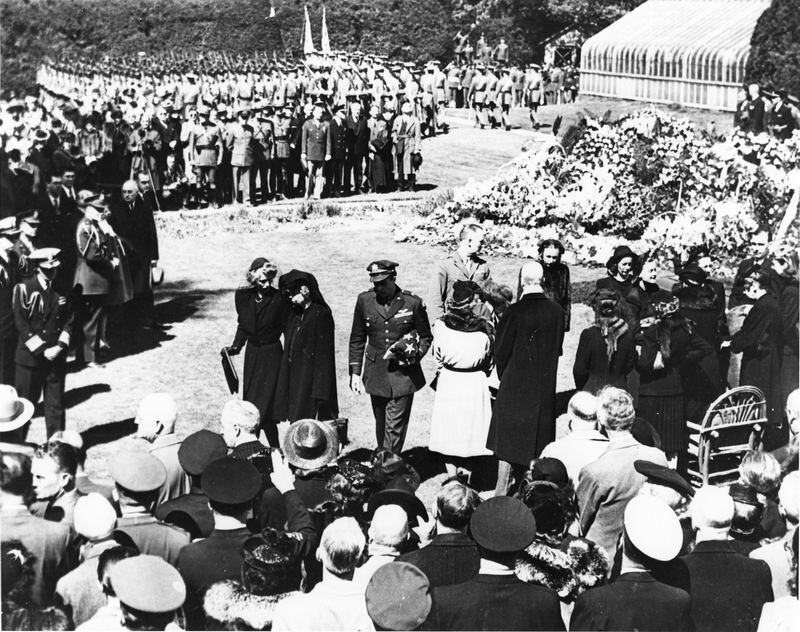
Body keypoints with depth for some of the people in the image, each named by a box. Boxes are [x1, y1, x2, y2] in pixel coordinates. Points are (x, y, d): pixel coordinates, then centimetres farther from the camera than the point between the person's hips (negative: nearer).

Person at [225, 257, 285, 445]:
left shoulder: (278, 298, -14)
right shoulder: (243, 296, -1)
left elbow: (286, 328, -8)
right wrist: (235, 346, 1)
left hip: (271, 354, -5)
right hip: (252, 352, 5)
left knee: (262, 406, -9)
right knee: (249, 403, 10)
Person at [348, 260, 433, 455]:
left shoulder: (413, 303, -7)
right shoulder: (364, 300, -1)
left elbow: (426, 336, 6)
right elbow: (357, 339, 7)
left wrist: (414, 356, -12)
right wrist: (355, 373, 3)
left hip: (403, 375, -3)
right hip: (376, 375, 3)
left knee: (395, 427, -6)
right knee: (381, 423, 14)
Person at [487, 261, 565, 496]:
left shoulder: (514, 312, -17)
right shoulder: (557, 312, -7)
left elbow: (502, 350, -9)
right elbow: (557, 349, 3)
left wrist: (503, 376, 8)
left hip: (515, 385, -3)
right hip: (545, 386, 3)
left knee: (508, 438, 9)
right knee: (539, 438, 15)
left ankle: (502, 490, 11)